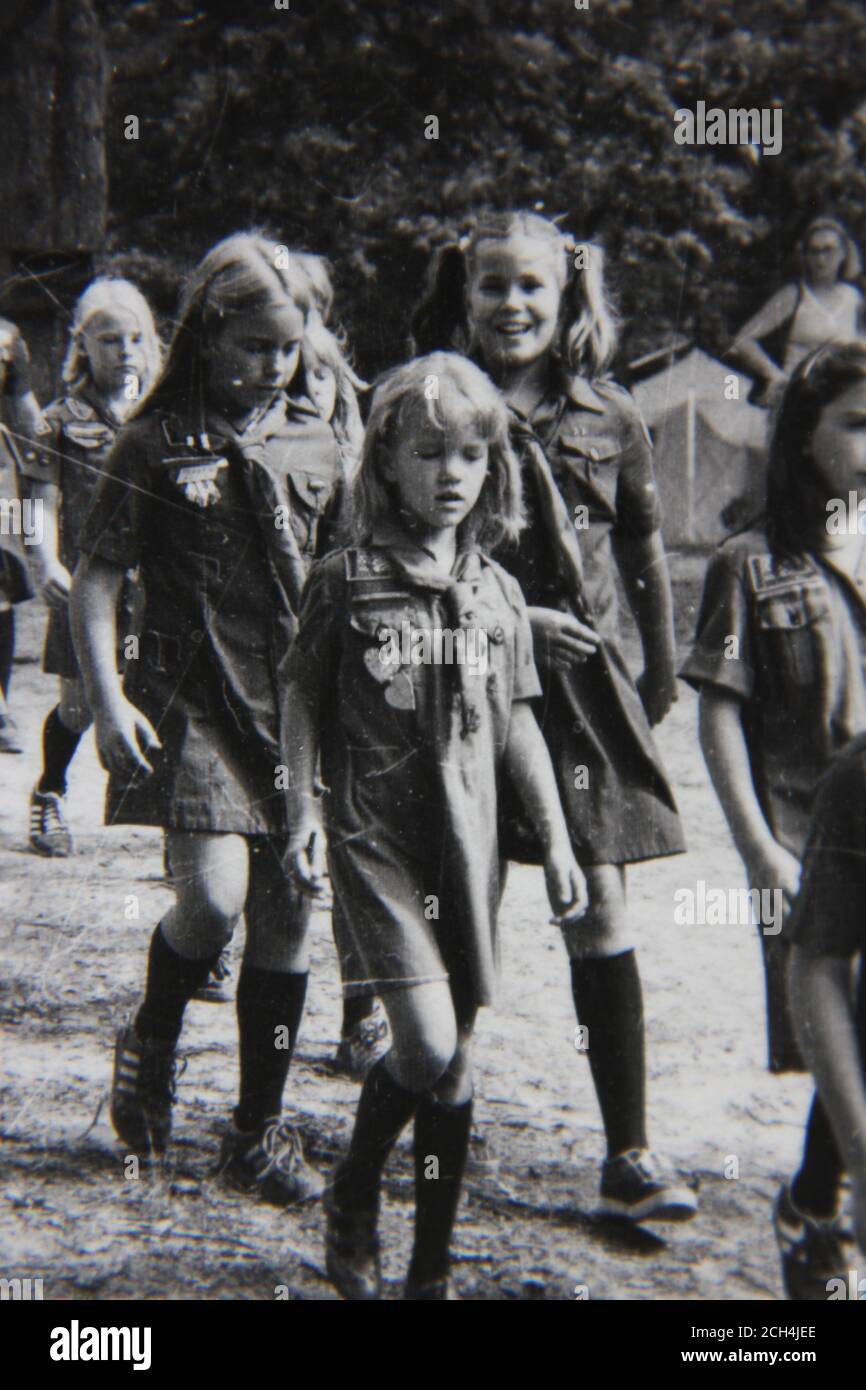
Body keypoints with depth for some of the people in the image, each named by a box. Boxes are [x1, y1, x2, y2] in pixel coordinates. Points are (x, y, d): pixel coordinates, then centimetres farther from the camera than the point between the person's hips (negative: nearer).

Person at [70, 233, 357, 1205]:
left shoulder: (316, 441, 9)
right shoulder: (156, 446, -3)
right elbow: (95, 580, -1)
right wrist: (107, 699, -10)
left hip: (298, 703, 4)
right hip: (194, 700, -4)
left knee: (285, 915, 5)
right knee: (213, 896, -18)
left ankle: (259, 1129, 17)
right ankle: (151, 1040, 15)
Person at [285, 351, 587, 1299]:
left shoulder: (498, 593, 7)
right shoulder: (346, 579, -4)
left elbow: (517, 724, 12)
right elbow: (305, 698, 3)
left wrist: (556, 839, 10)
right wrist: (304, 811, -4)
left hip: (469, 836, 4)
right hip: (375, 833, -4)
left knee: (455, 1061, 7)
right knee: (427, 1043, -15)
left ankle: (432, 1266, 19)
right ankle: (353, 1199, 14)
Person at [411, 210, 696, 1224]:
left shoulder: (608, 419, 4)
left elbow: (643, 552, 14)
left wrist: (662, 673, 16)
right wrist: (507, 614, -12)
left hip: (584, 684, 1)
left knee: (600, 909, -1)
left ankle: (628, 1158, 4)